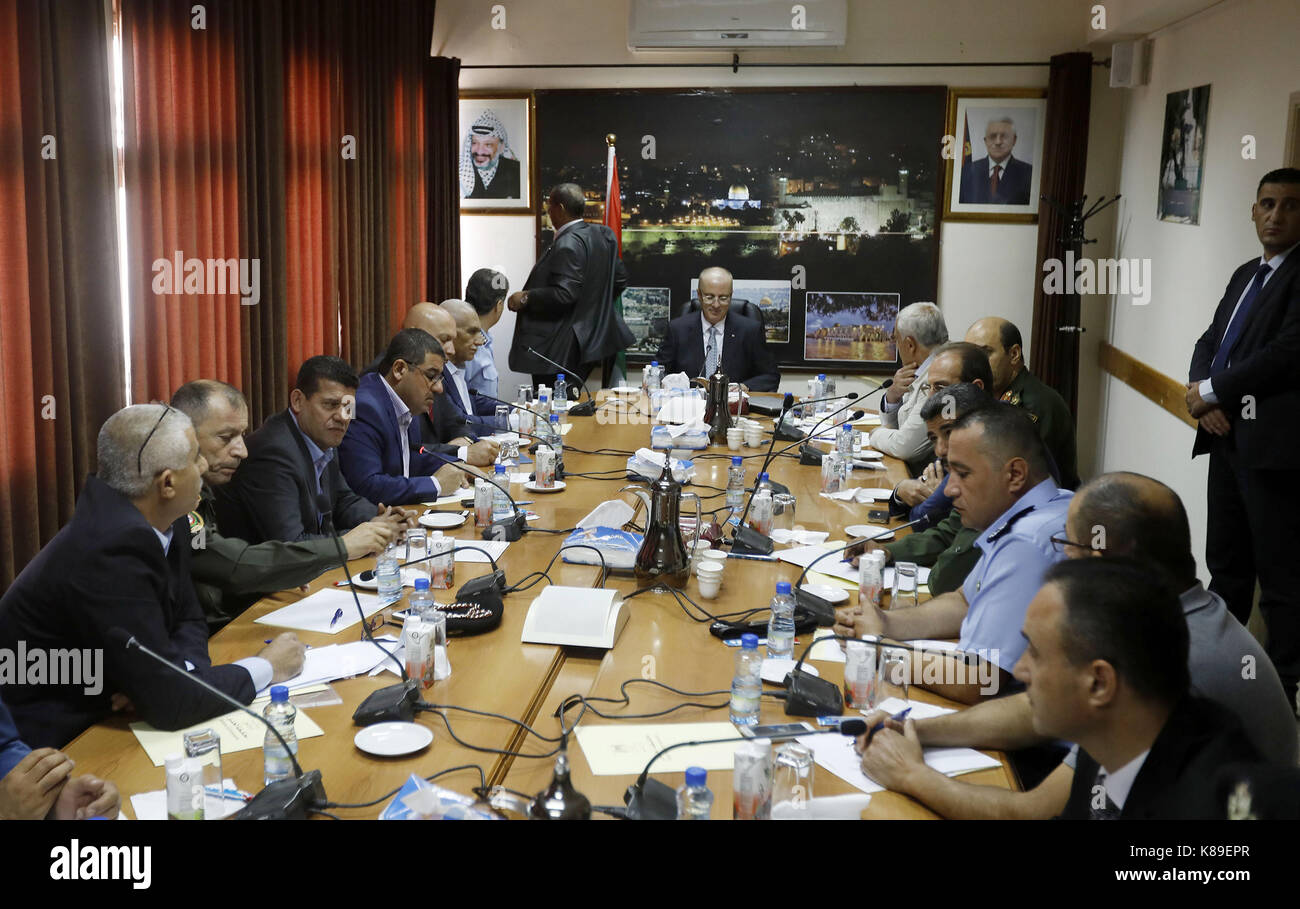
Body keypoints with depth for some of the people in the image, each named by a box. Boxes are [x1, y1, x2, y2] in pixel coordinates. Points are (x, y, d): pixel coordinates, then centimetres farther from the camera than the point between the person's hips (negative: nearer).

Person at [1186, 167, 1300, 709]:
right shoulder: (1245, 275, 18)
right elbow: (1210, 342, 18)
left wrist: (1211, 390, -10)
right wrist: (1201, 393, -3)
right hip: (1229, 437, 8)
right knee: (1226, 565, 18)